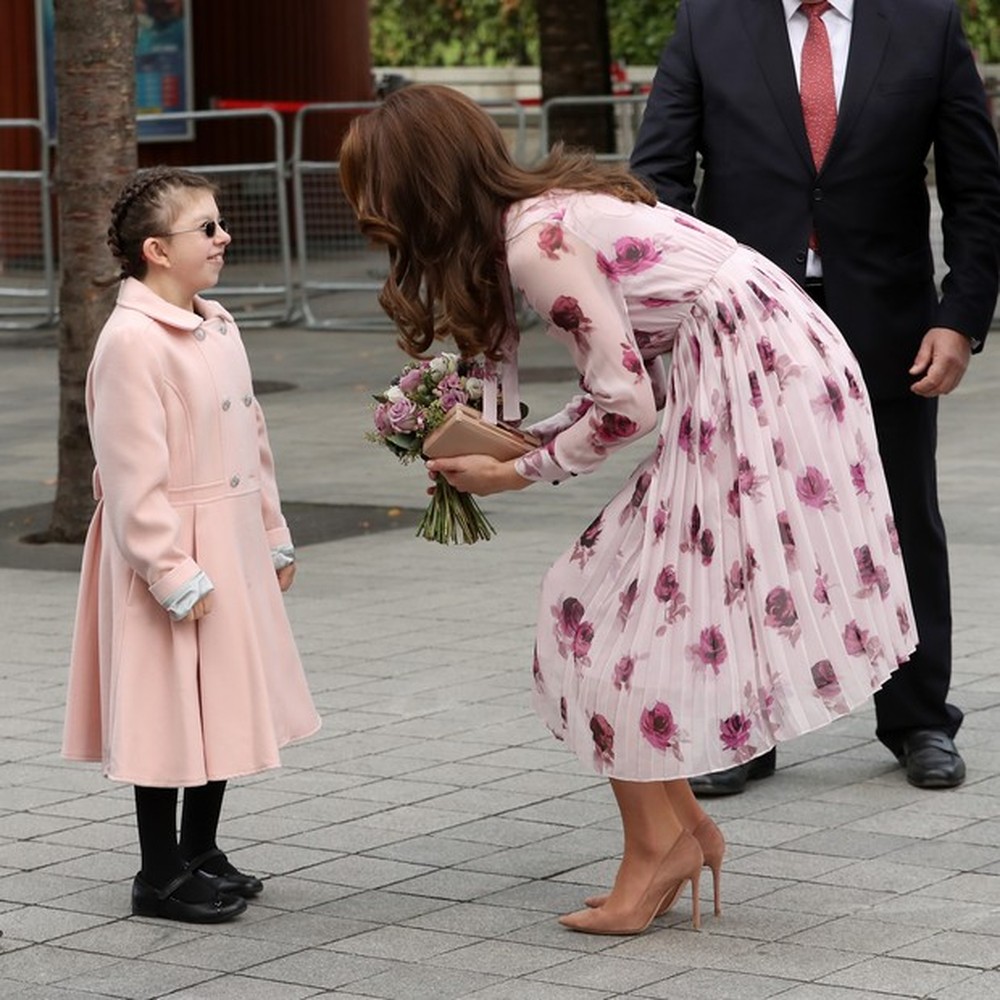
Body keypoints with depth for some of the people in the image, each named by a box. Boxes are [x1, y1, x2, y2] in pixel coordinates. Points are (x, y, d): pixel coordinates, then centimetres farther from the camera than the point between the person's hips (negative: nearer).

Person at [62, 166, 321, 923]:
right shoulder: (131, 341, -19)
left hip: (234, 548, 9)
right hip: (172, 554, -9)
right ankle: (161, 875, 10)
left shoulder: (218, 328, 9)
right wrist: (173, 575, -21)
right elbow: (133, 475, -20)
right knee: (170, 714, 0)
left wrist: (274, 537, 17)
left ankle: (201, 853, 29)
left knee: (224, 705, 15)